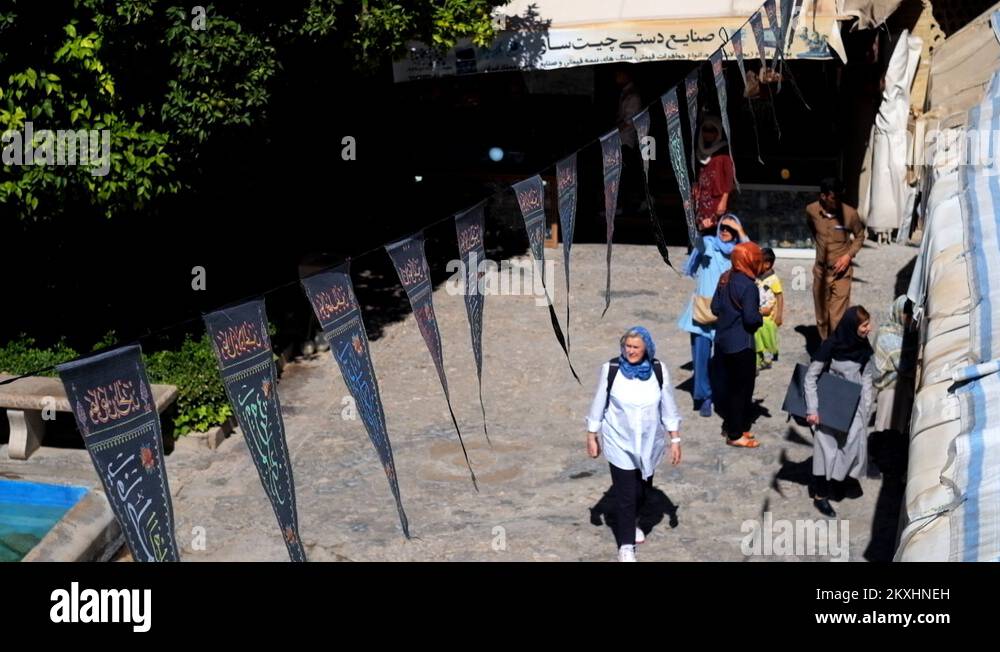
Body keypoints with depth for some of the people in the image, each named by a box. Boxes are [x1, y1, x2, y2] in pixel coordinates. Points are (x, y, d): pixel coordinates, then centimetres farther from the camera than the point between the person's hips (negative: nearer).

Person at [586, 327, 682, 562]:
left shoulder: (658, 370, -9)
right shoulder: (610, 369, -15)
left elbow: (668, 407, 0)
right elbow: (598, 404, -4)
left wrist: (675, 439, 0)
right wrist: (591, 436, 1)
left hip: (649, 443, 3)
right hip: (620, 444, -3)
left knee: (642, 489, 20)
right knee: (625, 494, -4)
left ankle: (630, 523, 48)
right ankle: (626, 545, 11)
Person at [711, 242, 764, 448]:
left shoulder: (725, 278, 4)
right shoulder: (748, 285, -21)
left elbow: (715, 307, 9)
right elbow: (750, 317, -24)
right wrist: (761, 317, -4)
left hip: (723, 340, 8)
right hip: (741, 344, -8)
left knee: (727, 384, 18)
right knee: (742, 387, 3)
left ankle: (730, 425, 31)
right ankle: (735, 434, 10)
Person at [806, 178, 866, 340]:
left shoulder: (849, 213, -16)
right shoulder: (811, 210, -9)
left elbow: (860, 236, 1)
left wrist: (849, 255, -12)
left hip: (841, 272, -3)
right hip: (820, 271, 3)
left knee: (837, 319, -9)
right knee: (821, 318, 15)